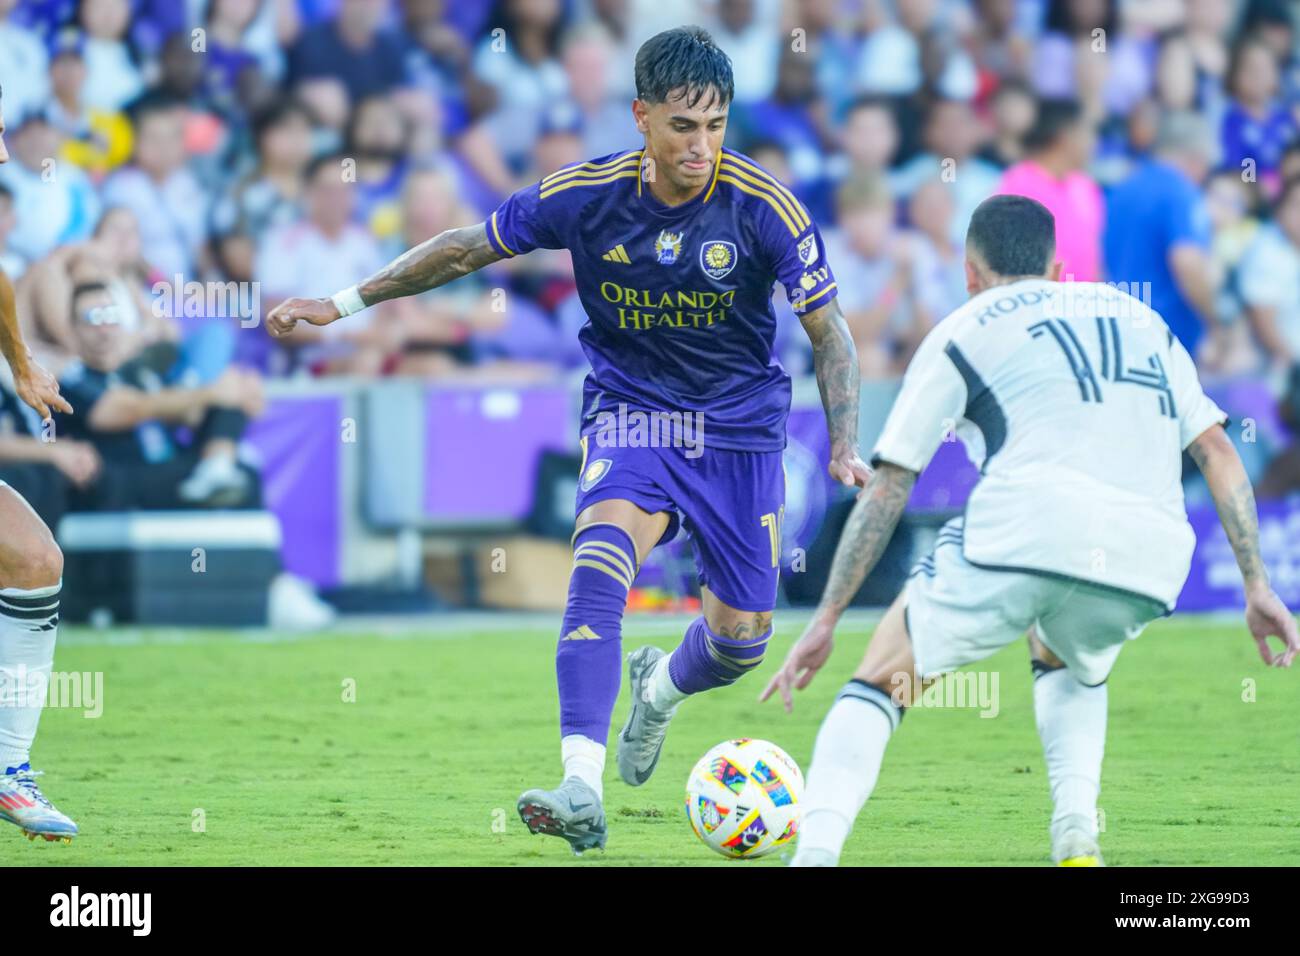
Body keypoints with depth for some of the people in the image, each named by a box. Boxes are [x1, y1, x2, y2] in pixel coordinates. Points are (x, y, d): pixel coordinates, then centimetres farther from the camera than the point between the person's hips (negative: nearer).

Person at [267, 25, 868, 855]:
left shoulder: (764, 207, -17)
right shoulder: (586, 196, -14)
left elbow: (830, 333, -8)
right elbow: (466, 248, 1)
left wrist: (846, 446, -20)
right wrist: (346, 304, 1)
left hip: (742, 428, 1)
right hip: (632, 412, -1)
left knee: (742, 638, 5)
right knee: (600, 564, -29)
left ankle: (662, 686, 44)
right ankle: (582, 792, -39)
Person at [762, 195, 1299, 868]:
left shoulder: (962, 333, 18)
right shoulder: (1139, 318, 30)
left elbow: (886, 490, 13)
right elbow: (1217, 452, 21)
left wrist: (826, 621, 15)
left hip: (1024, 534, -4)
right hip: (1147, 564, 4)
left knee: (881, 683, 11)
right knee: (1072, 667, 36)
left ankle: (815, 853, -11)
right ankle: (1077, 842, 13)